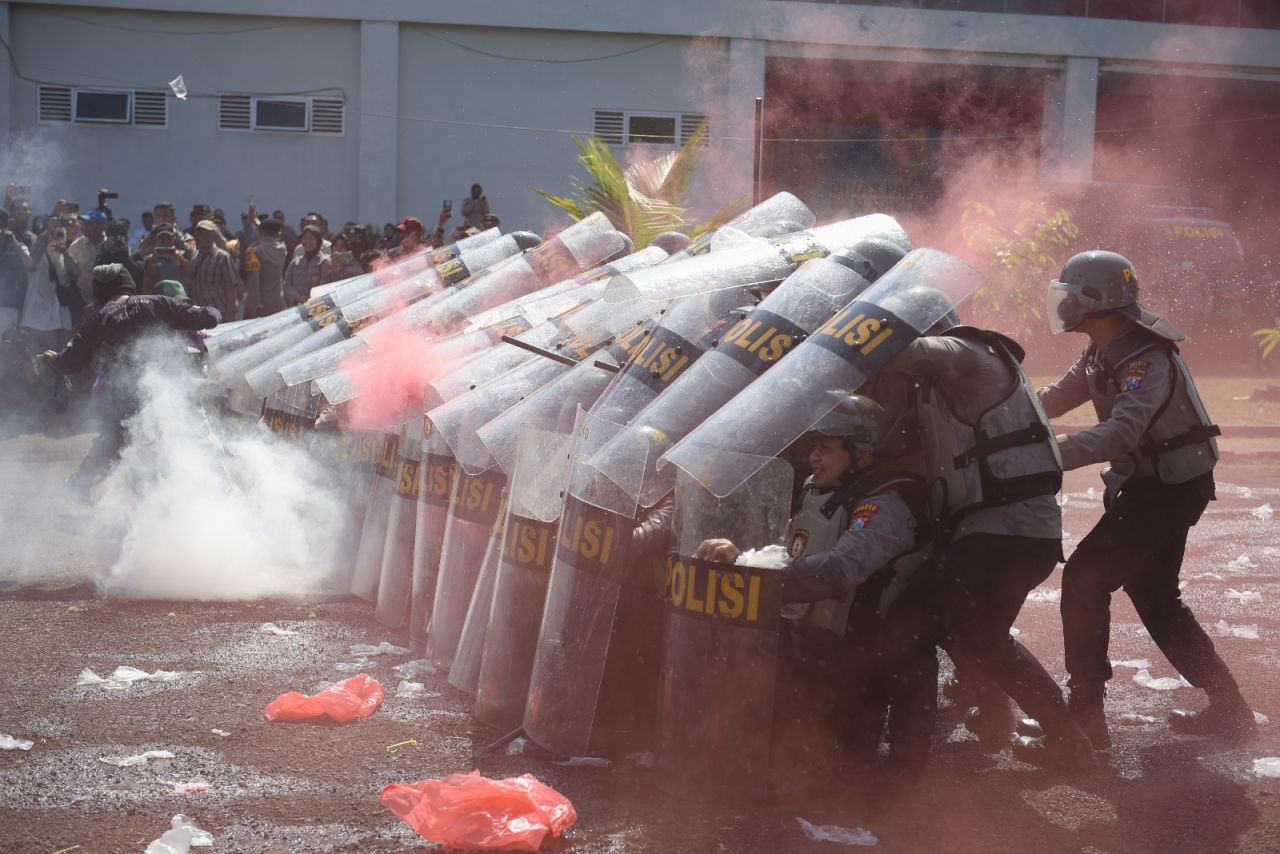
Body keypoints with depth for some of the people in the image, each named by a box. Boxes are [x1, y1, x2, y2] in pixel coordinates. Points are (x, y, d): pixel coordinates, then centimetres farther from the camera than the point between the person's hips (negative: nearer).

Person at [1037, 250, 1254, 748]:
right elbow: (1054, 399, 9)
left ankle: (1086, 716, -10)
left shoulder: (1147, 358, -26)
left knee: (1085, 579, -13)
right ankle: (1228, 709, 23)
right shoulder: (1105, 353, 4)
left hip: (1170, 487, -10)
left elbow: (1119, 433, -40)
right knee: (1155, 596, 17)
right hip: (1153, 483, 10)